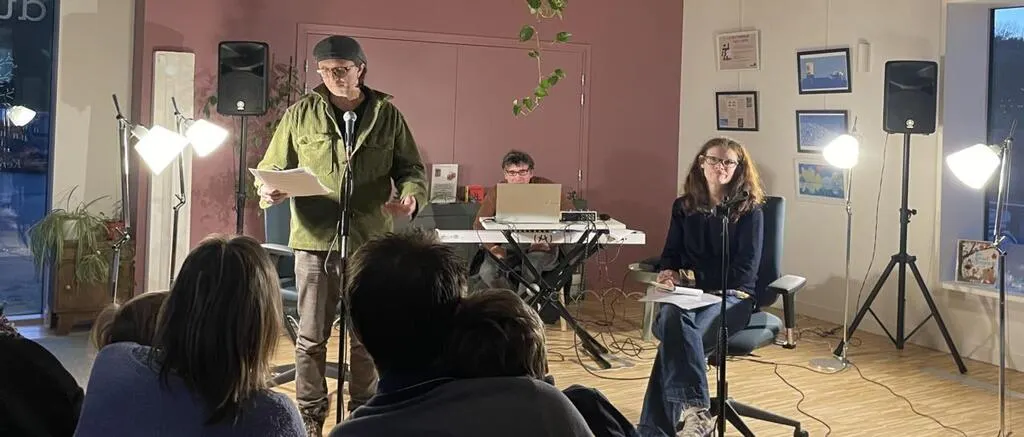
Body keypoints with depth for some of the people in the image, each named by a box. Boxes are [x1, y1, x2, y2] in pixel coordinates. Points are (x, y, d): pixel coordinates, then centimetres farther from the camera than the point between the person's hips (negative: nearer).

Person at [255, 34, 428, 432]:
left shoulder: (387, 115, 5)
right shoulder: (301, 114, 3)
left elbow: (411, 169, 9)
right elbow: (271, 167, 8)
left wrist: (411, 195, -12)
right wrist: (267, 190, -13)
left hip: (370, 240, 1)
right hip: (315, 239, 0)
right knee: (311, 337, 6)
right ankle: (309, 417, 20)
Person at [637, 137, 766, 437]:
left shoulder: (749, 210, 4)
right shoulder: (684, 206, 16)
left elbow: (746, 268, -4)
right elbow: (671, 253, 16)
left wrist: (699, 279, -14)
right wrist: (668, 272, -8)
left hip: (732, 296, -3)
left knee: (676, 339, -33)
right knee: (672, 319, -36)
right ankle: (696, 410, -45)